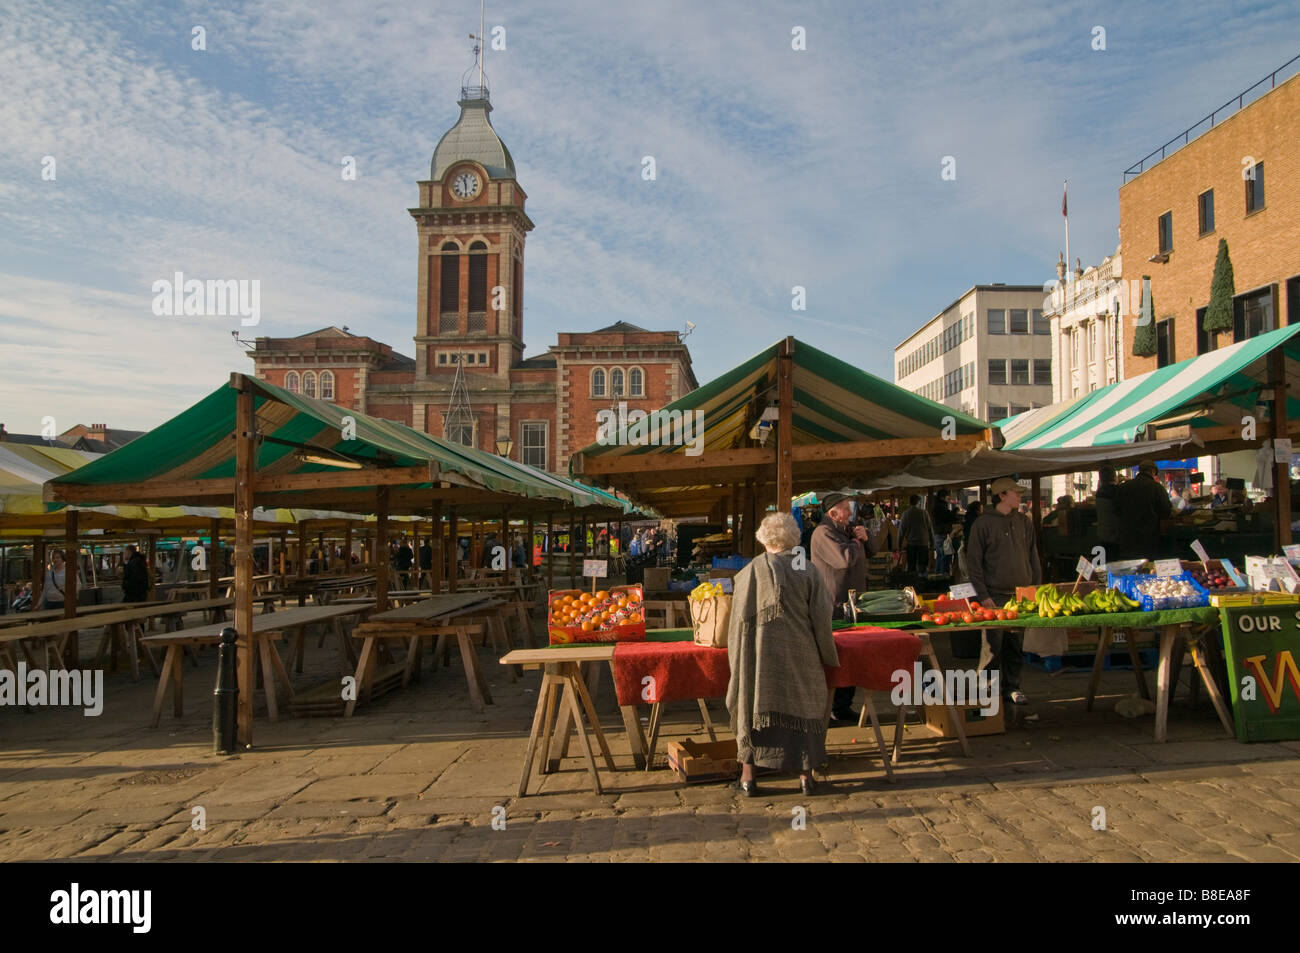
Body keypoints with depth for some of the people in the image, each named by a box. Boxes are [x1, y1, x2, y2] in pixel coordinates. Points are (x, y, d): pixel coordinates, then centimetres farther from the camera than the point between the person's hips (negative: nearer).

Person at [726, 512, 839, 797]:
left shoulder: (753, 570, -3)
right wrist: (827, 654, 10)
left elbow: (740, 617, -1)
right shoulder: (810, 571, -2)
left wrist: (739, 656, 10)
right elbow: (821, 618, -2)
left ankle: (747, 776, 10)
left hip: (760, 652, -1)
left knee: (753, 706, 10)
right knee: (802, 706, 14)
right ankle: (806, 774, 17)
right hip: (800, 653, 1)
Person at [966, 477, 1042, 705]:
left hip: (1022, 596, 4)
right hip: (995, 597, -4)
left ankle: (1012, 686, 19)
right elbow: (973, 562, -5)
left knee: (1017, 645, 8)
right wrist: (983, 595, -10)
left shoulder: (1025, 522, 12)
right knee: (994, 646, -3)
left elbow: (1033, 558, 18)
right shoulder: (983, 523, -4)